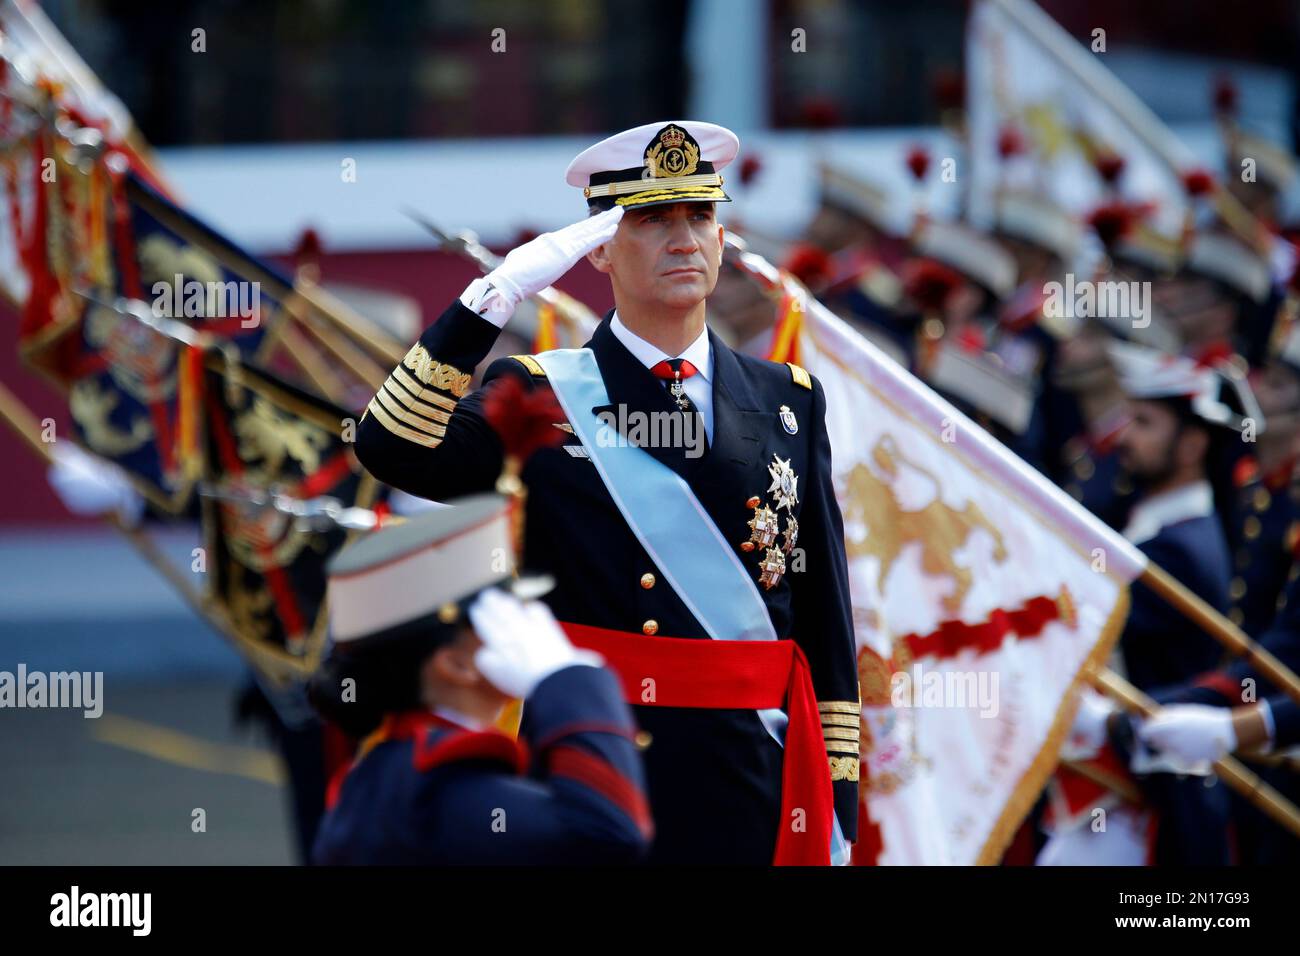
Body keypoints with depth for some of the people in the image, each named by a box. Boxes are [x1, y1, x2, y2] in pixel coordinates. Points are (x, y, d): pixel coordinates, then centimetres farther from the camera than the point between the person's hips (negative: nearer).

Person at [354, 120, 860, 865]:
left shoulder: (790, 402, 11)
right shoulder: (540, 398, 2)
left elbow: (825, 613, 11)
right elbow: (393, 450, -16)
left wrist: (837, 800, 6)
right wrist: (494, 297, -22)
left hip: (753, 795, 2)